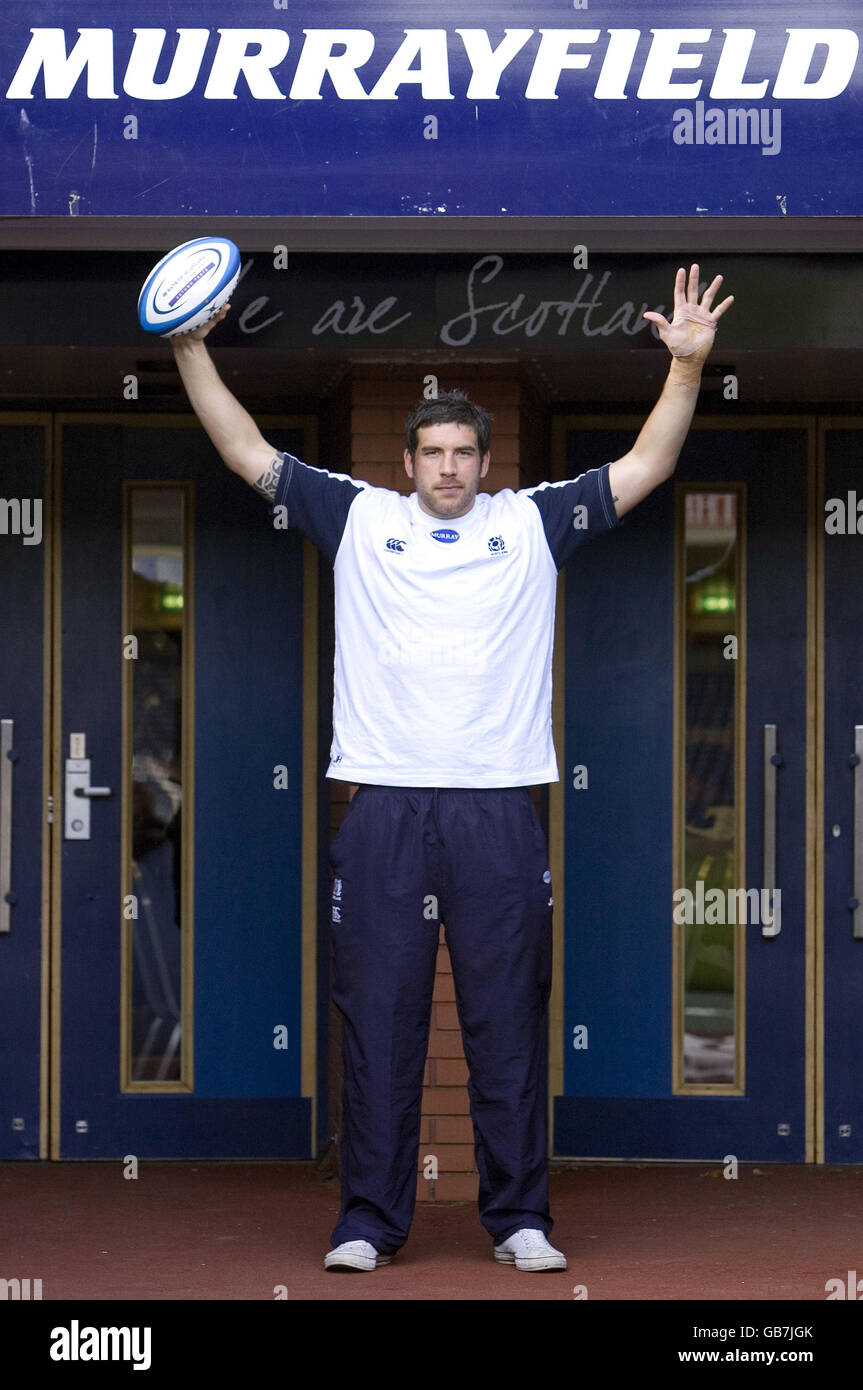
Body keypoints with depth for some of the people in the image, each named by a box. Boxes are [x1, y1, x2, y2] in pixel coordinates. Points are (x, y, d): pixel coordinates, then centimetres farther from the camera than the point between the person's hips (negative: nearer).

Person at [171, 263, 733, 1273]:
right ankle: (370, 1220, 8)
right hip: (383, 804, 0)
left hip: (498, 808, 0)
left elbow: (644, 468, 8)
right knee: (377, 1016, 2)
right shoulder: (359, 519, 11)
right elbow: (249, 454, 11)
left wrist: (687, 366, -2)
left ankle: (520, 1218, 10)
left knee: (508, 1020, 3)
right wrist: (192, 352, 5)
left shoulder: (532, 524, 11)